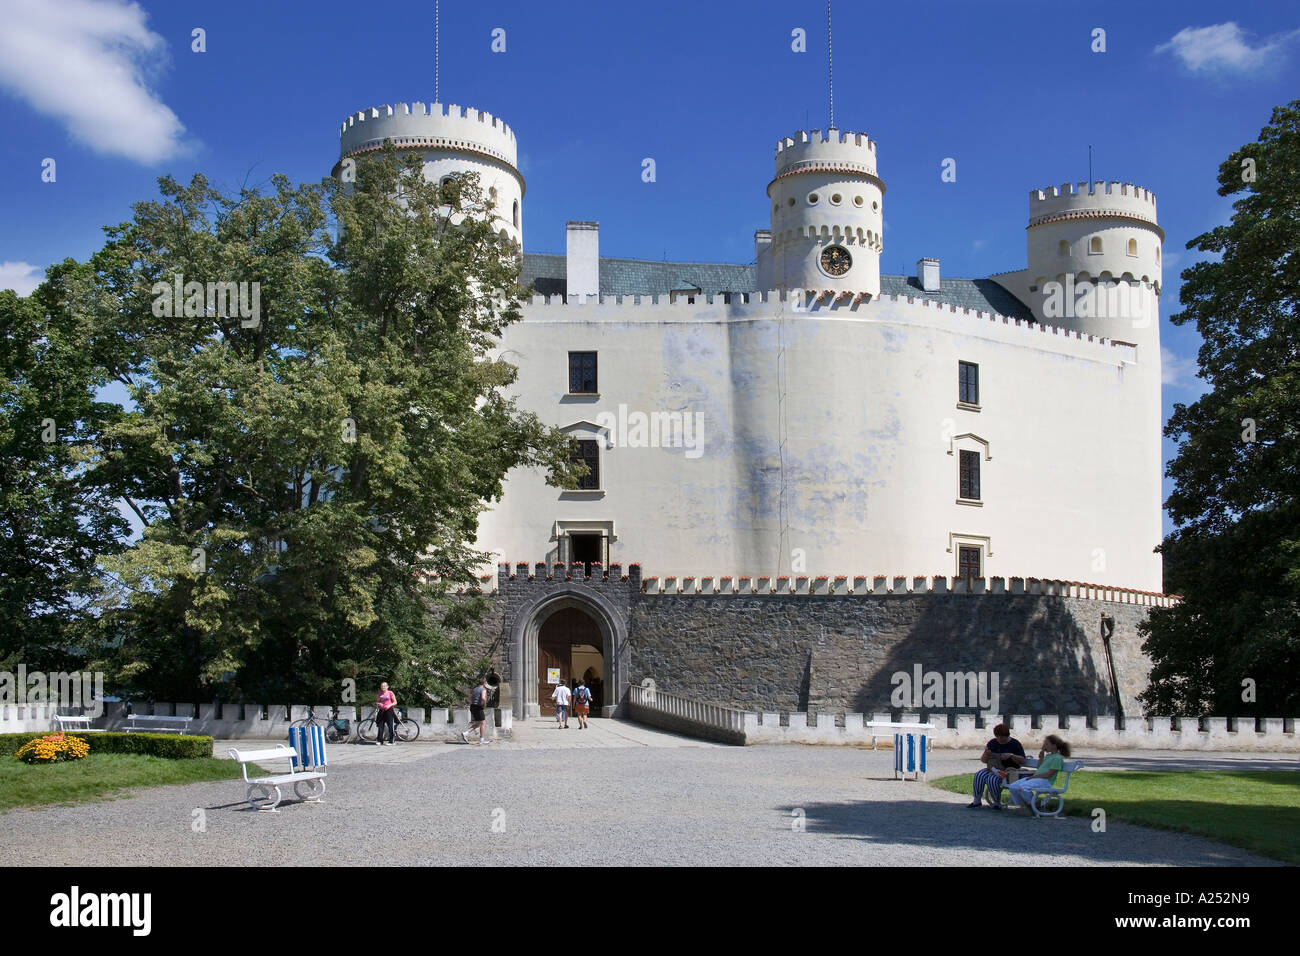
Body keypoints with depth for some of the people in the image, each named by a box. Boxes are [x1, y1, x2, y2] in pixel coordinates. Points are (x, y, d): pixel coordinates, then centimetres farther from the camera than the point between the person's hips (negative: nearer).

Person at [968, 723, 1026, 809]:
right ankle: (976, 800, -17)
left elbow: (1023, 761, -6)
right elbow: (983, 760, 10)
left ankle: (997, 803, -16)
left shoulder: (1015, 744, -1)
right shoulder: (992, 743, 9)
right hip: (993, 768, 5)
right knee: (979, 775, -25)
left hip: (1009, 770, -5)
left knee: (992, 779, -33)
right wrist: (985, 754, -14)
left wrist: (1011, 755, -22)